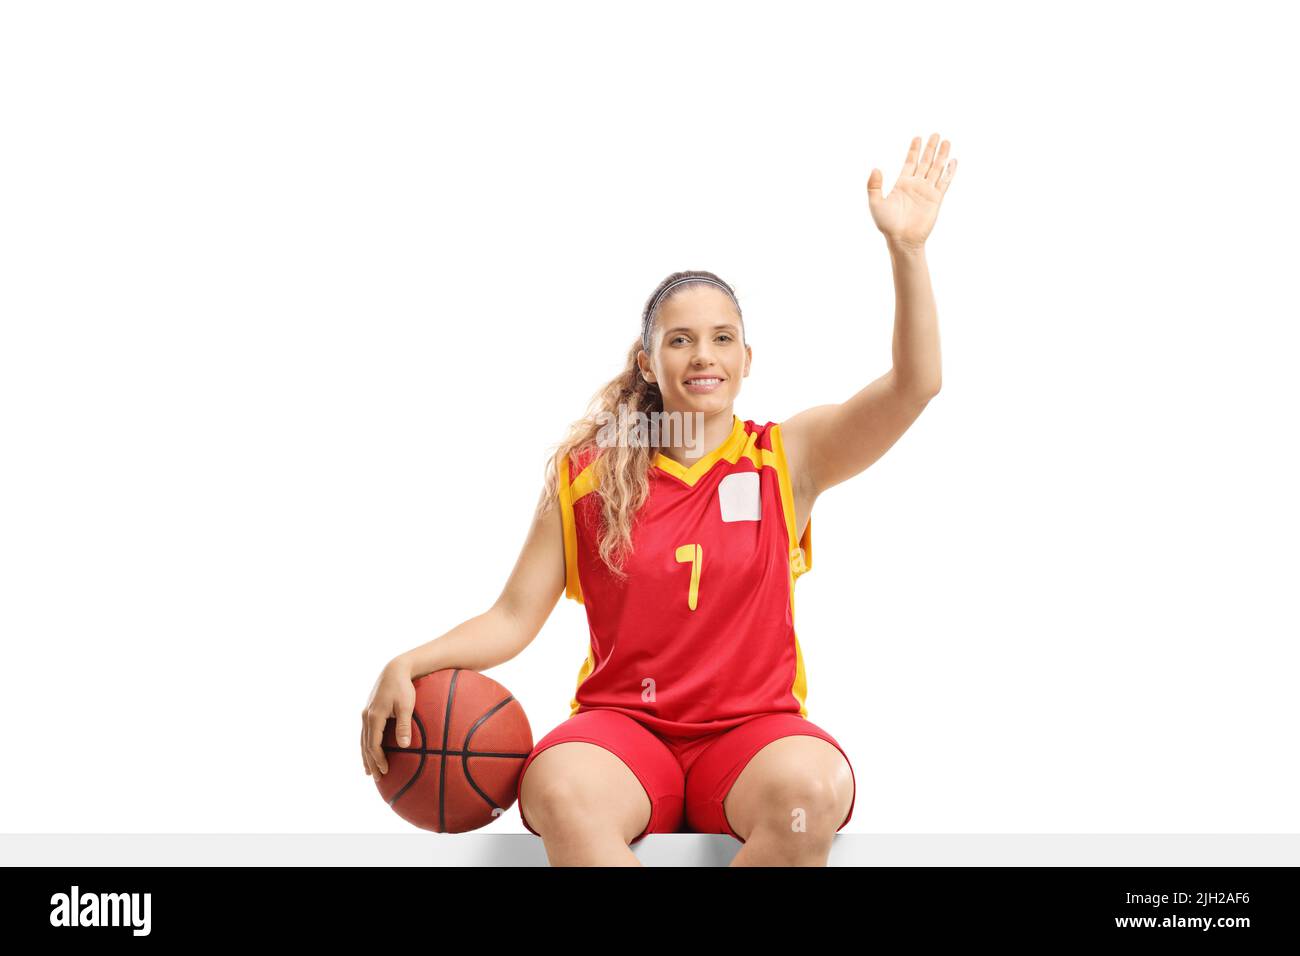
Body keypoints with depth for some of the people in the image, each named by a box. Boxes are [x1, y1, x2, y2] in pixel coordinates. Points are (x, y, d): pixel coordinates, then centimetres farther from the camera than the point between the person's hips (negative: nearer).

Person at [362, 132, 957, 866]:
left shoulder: (788, 457, 7)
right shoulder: (583, 476, 8)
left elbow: (915, 386, -4)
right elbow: (513, 617, 8)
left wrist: (907, 250, -15)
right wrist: (409, 667, -9)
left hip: (753, 728, 0)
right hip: (623, 724, 0)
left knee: (812, 790, -37)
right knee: (559, 791, -37)